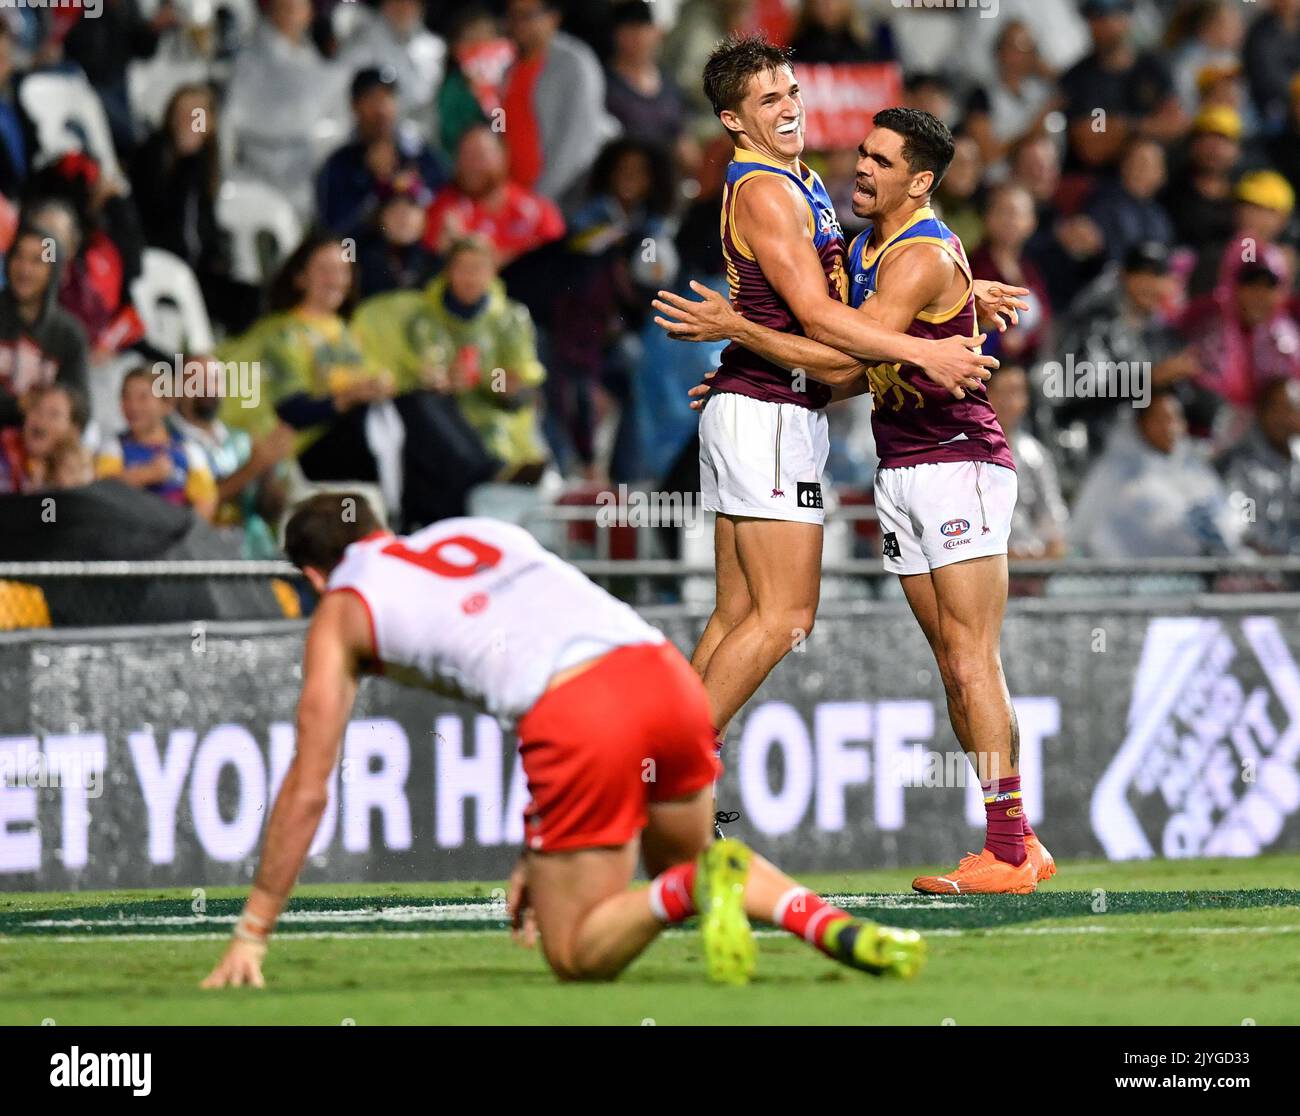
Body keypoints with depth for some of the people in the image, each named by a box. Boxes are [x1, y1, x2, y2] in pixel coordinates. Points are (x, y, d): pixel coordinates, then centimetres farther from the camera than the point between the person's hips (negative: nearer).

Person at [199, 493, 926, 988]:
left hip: (584, 716, -6)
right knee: (686, 858, 31)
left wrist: (253, 935, 23)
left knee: (579, 956, 9)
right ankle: (838, 928, 3)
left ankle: (693, 889, -21)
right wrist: (539, 853, 42)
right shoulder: (474, 533, 34)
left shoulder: (342, 612, 19)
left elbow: (309, 789, 17)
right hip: (664, 670, 6)